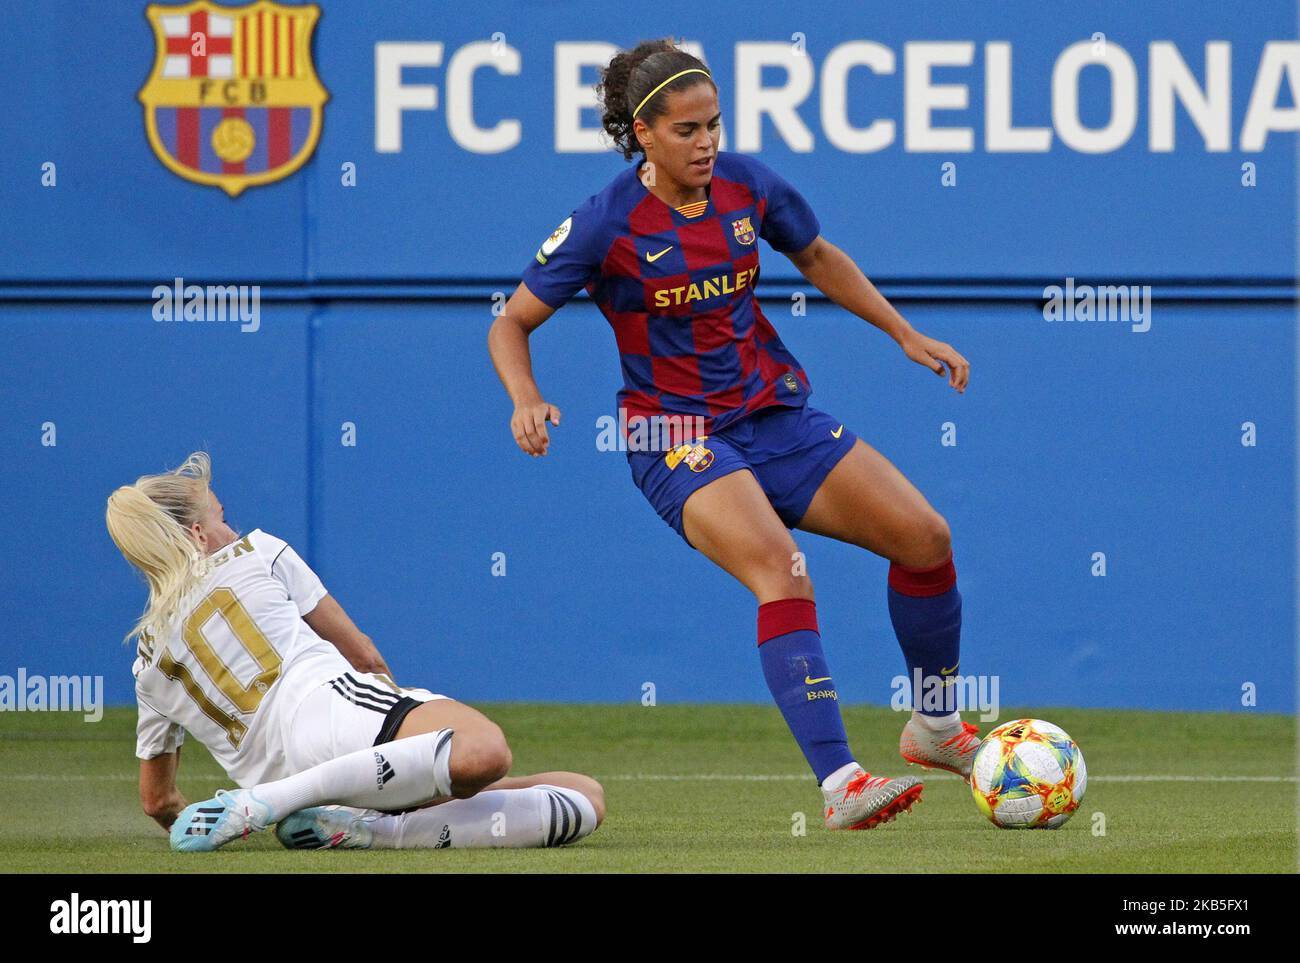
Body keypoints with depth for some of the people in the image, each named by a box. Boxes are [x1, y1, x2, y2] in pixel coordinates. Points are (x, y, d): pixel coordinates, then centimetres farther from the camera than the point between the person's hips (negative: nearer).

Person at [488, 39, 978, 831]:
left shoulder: (749, 185, -1)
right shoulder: (609, 224, -14)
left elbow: (819, 258, 19)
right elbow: (513, 323, -6)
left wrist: (907, 335, 13)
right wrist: (527, 401, -25)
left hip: (778, 415, 6)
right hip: (679, 439, -6)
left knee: (924, 535, -3)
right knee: (781, 569, -30)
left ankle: (937, 727, 21)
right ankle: (839, 785, -37)